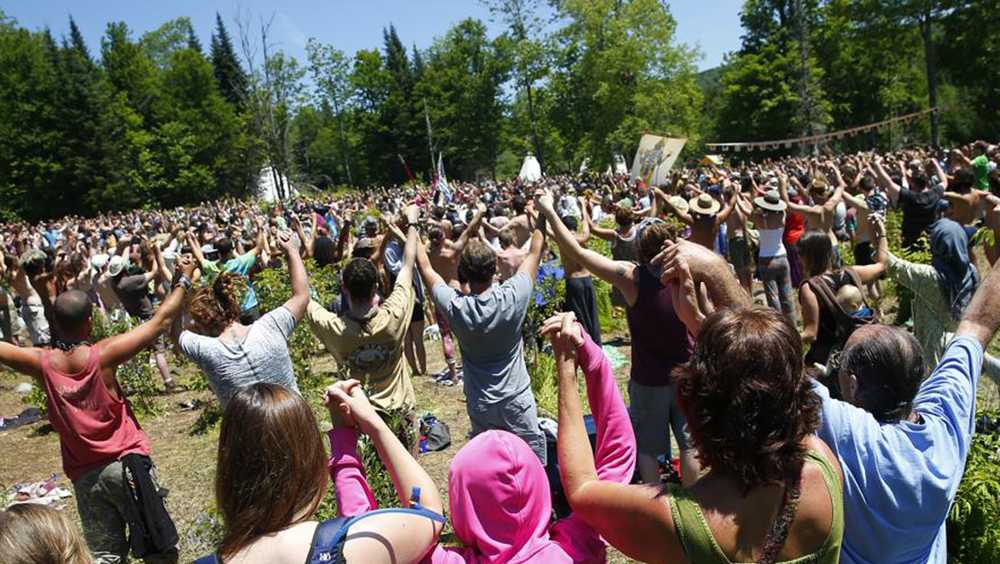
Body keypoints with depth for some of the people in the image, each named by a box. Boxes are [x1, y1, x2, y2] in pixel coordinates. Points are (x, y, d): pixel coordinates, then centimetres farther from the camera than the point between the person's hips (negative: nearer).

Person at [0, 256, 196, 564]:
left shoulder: (42, 363, -7)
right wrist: (183, 281, 1)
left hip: (84, 475, 4)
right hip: (128, 462, -4)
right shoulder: (103, 354, -15)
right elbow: (161, 321, -11)